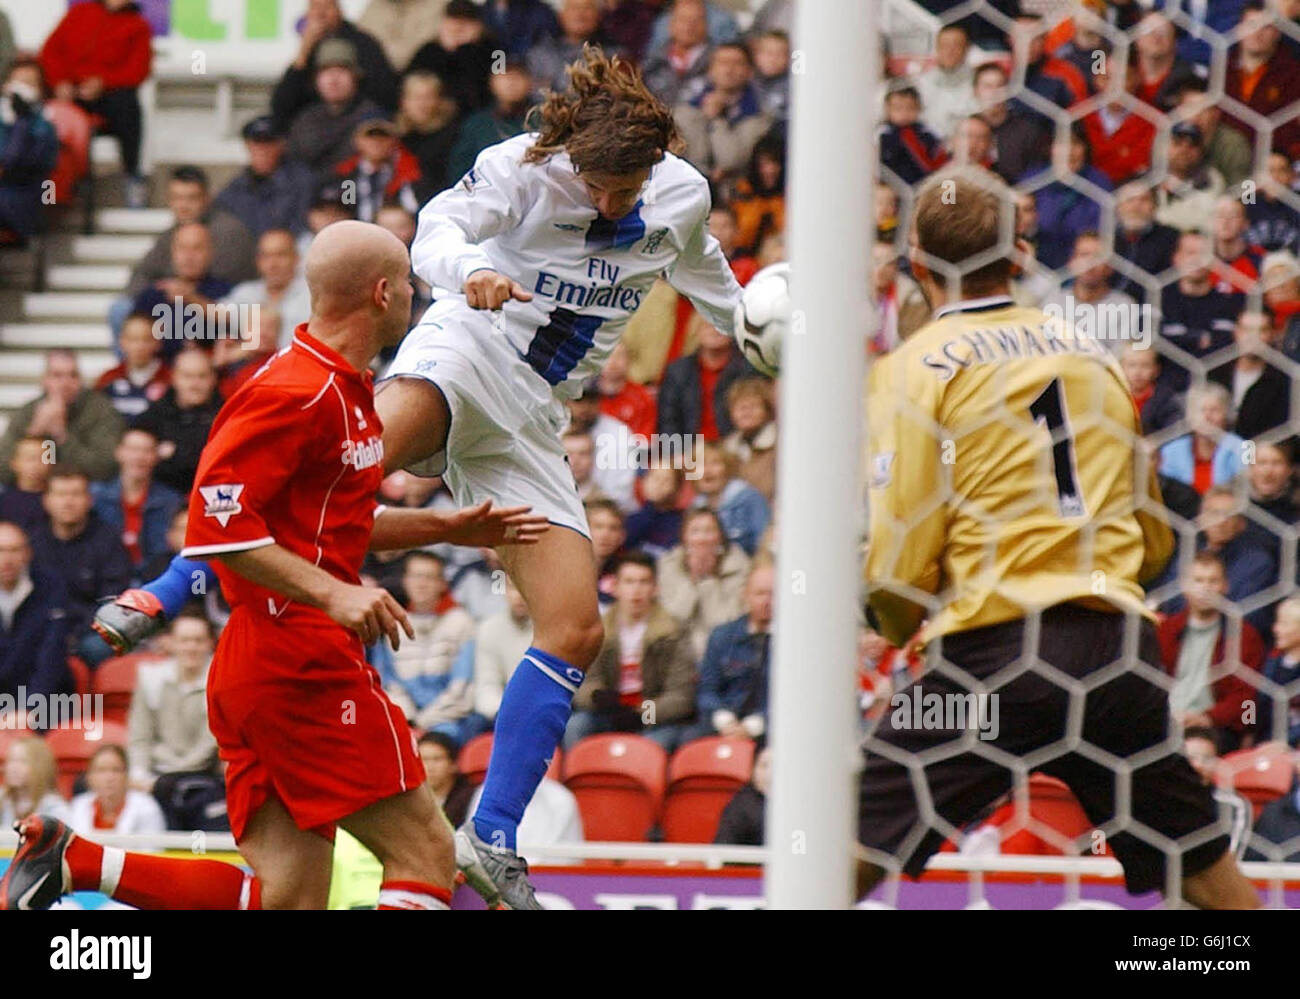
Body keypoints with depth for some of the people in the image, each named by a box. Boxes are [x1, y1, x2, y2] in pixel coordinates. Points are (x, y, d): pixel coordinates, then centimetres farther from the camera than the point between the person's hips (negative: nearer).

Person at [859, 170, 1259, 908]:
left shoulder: (918, 365, 1)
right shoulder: (1094, 355, 16)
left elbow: (899, 554, -6)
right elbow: (1154, 540, 21)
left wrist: (898, 627, 14)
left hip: (993, 651, -4)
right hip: (1120, 646, 5)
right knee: (1206, 872, 14)